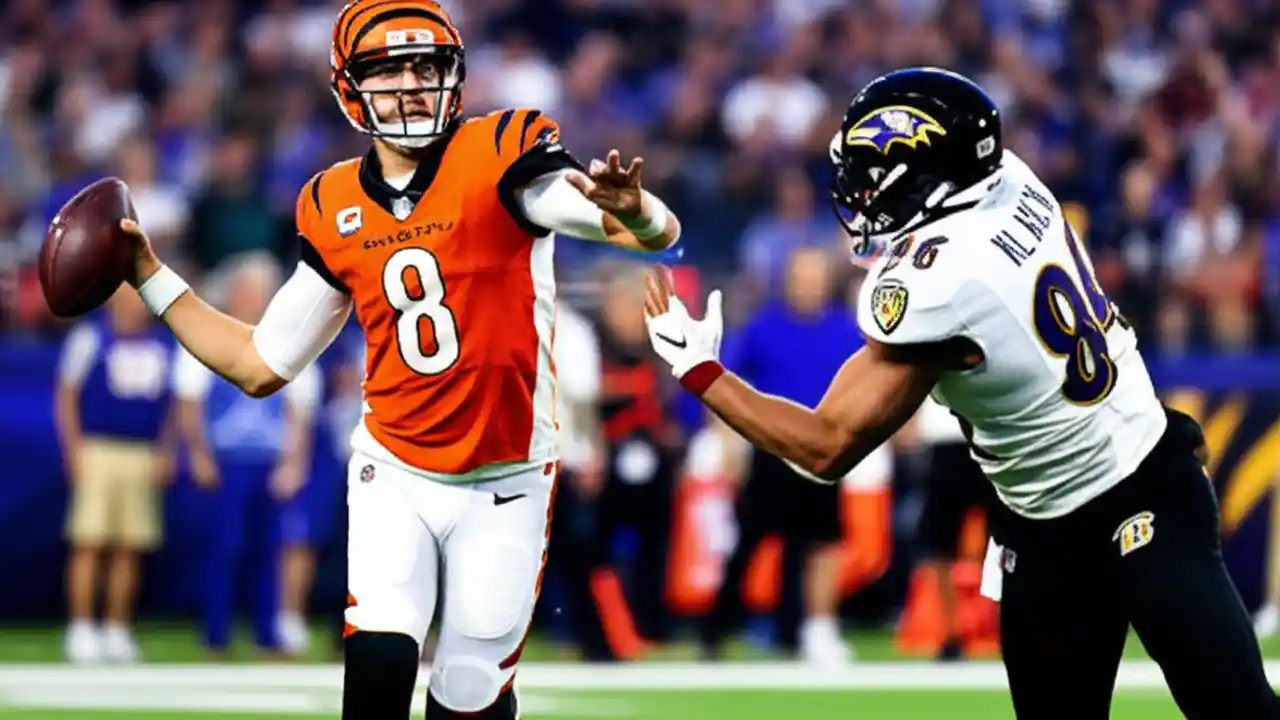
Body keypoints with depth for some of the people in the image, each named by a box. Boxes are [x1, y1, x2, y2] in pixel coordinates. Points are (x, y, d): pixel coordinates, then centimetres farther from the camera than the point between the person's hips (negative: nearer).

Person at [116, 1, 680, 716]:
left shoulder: (499, 157, -12)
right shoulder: (335, 209, 2)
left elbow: (663, 234, -25)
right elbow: (261, 365, 12)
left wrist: (631, 210, -50)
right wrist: (149, 275, 10)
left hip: (504, 485, -2)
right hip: (395, 476, 2)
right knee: (380, 662, -19)